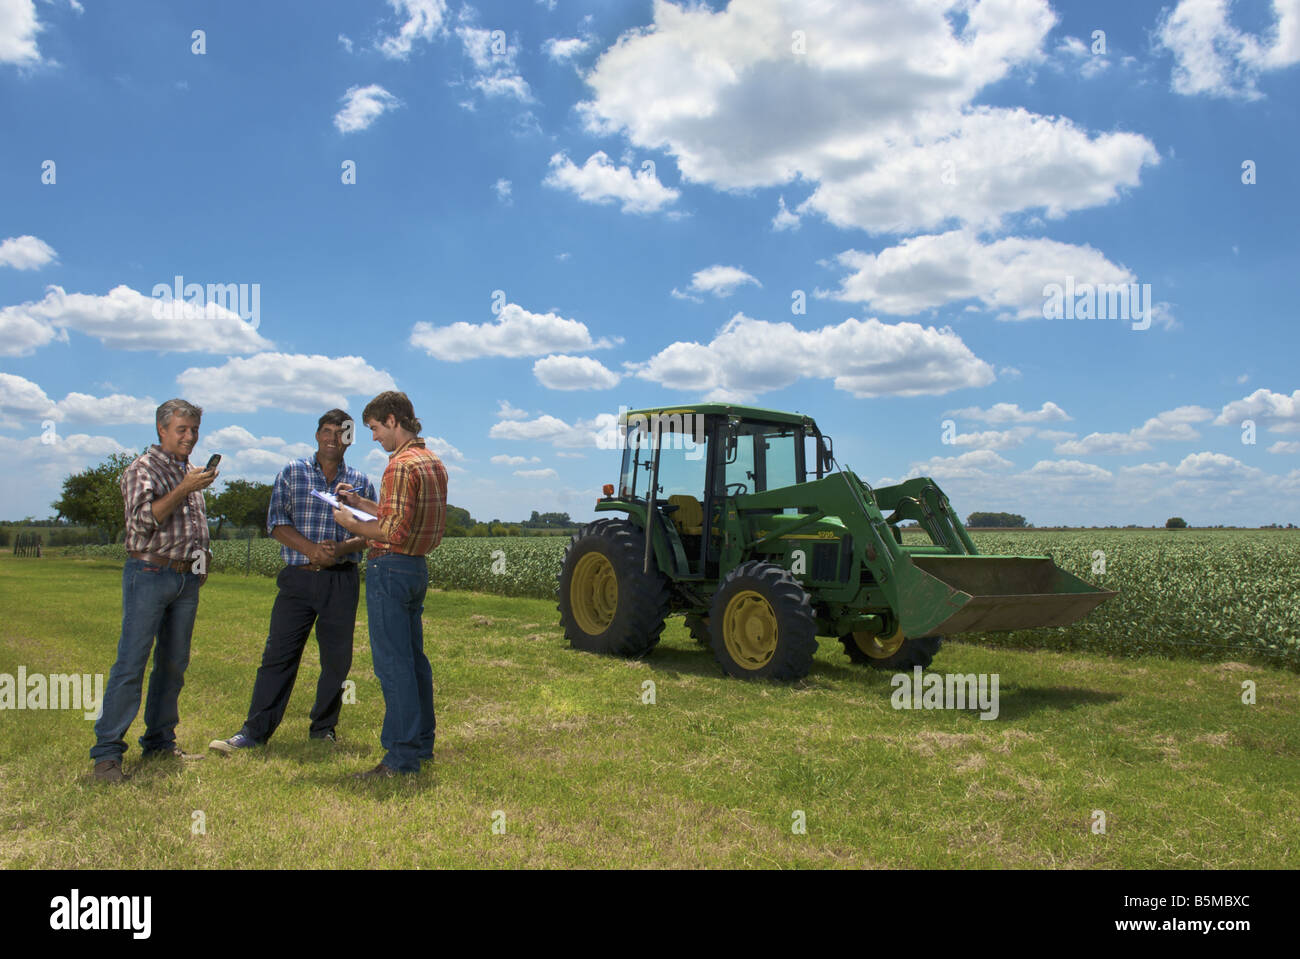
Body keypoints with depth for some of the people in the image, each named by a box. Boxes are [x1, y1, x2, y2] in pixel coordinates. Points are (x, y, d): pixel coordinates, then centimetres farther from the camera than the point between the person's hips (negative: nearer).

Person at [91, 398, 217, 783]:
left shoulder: (191, 472, 18)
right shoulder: (143, 469, -4)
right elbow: (143, 521, -18)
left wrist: (203, 556, 14)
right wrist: (184, 489, -22)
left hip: (186, 579, 7)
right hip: (150, 574, -7)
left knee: (174, 664, 9)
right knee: (131, 664, -8)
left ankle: (159, 742, 18)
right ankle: (107, 751, -4)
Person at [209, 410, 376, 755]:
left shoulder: (360, 482, 10)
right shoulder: (292, 473, 8)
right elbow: (277, 521, 0)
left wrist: (340, 549, -14)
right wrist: (311, 549, -15)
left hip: (341, 581, 1)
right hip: (297, 577, -1)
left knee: (337, 659, 5)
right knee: (278, 654, -1)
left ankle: (323, 729, 19)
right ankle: (255, 731, 6)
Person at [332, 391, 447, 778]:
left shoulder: (401, 465, -17)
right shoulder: (433, 462, 13)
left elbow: (394, 532, -22)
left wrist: (351, 523, -8)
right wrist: (361, 503, 18)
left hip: (390, 568, -10)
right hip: (418, 567, 10)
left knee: (393, 663, -5)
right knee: (414, 658, 16)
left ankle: (402, 757, 0)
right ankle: (422, 742, 26)